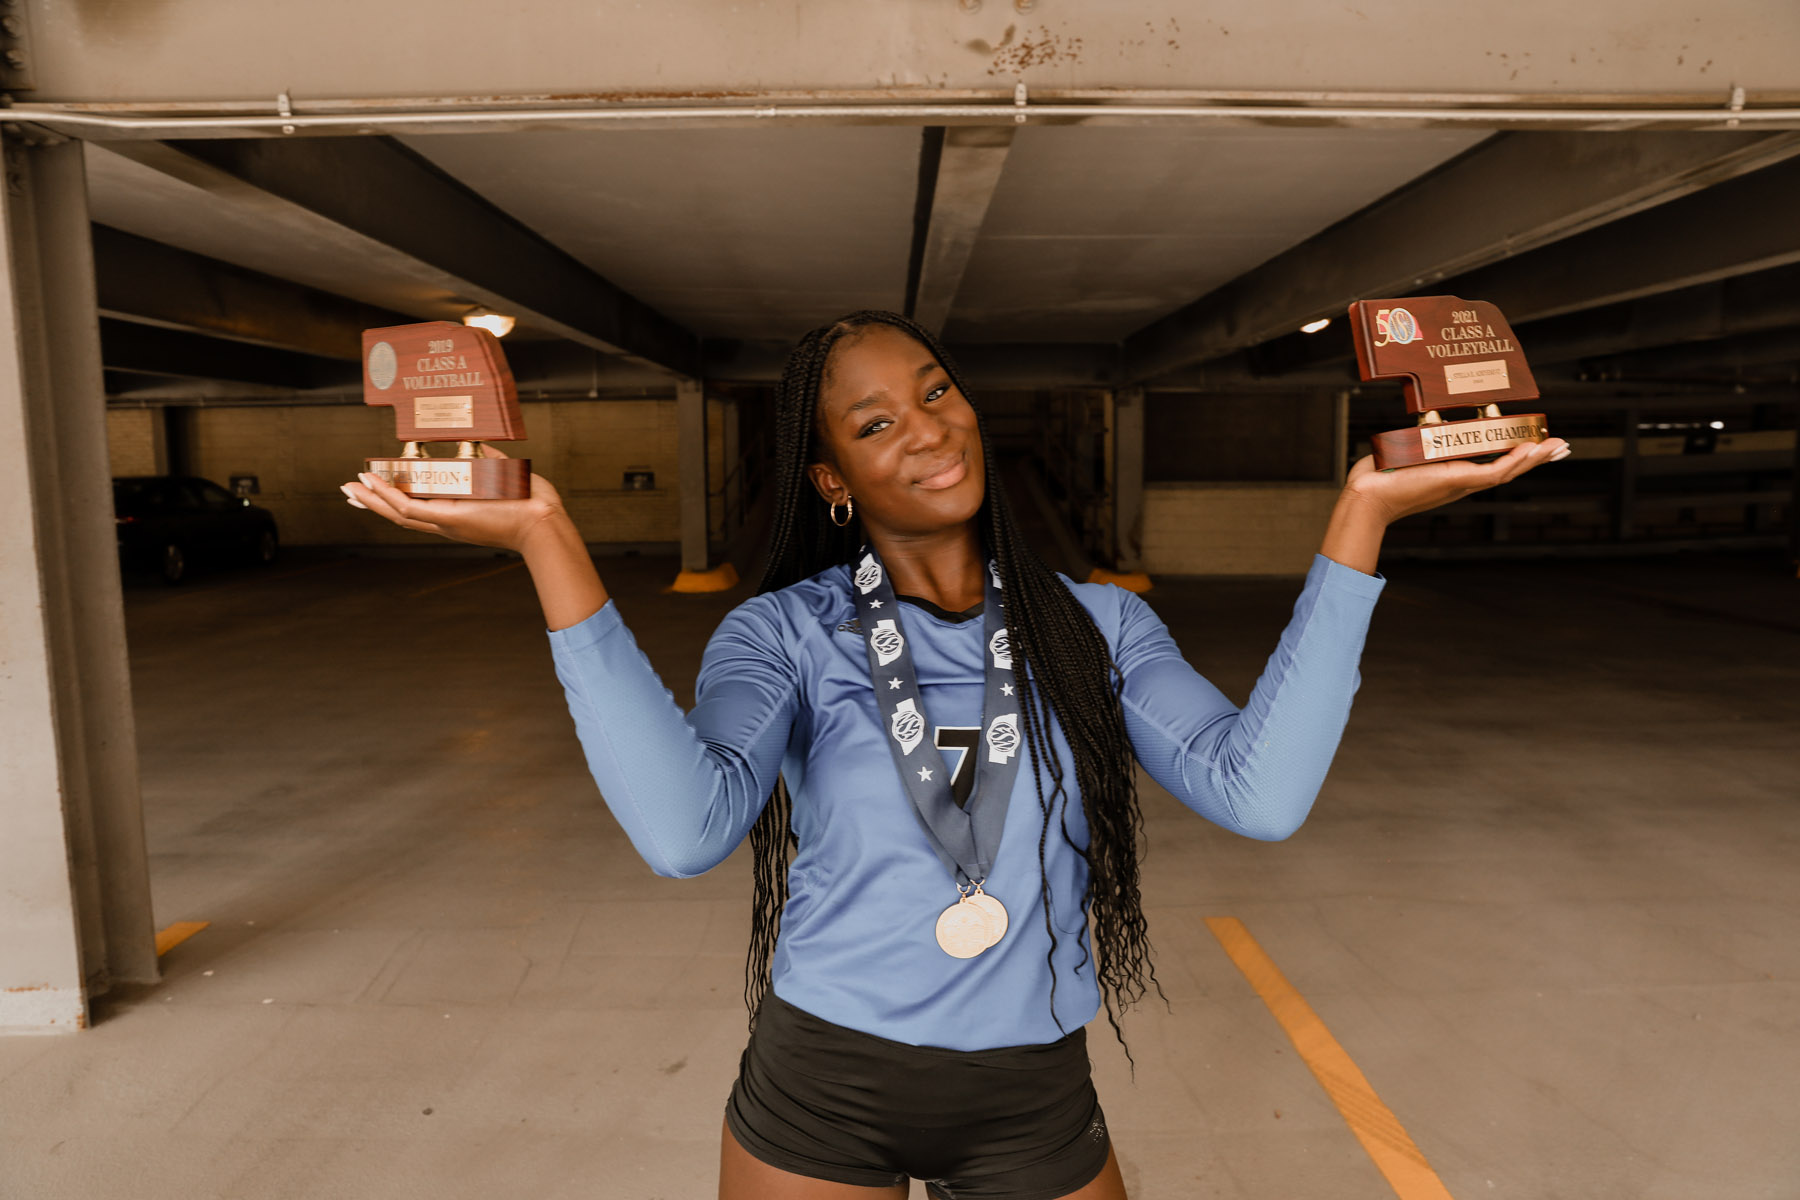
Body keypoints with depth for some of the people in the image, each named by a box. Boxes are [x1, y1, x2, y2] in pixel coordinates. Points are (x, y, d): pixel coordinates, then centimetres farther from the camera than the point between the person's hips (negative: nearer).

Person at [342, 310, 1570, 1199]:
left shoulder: (1100, 624, -5)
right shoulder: (785, 632, -11)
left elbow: (1259, 791, -20)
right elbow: (686, 827, -29)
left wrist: (1360, 517, -21)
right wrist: (552, 543, -32)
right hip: (818, 1086, -1)